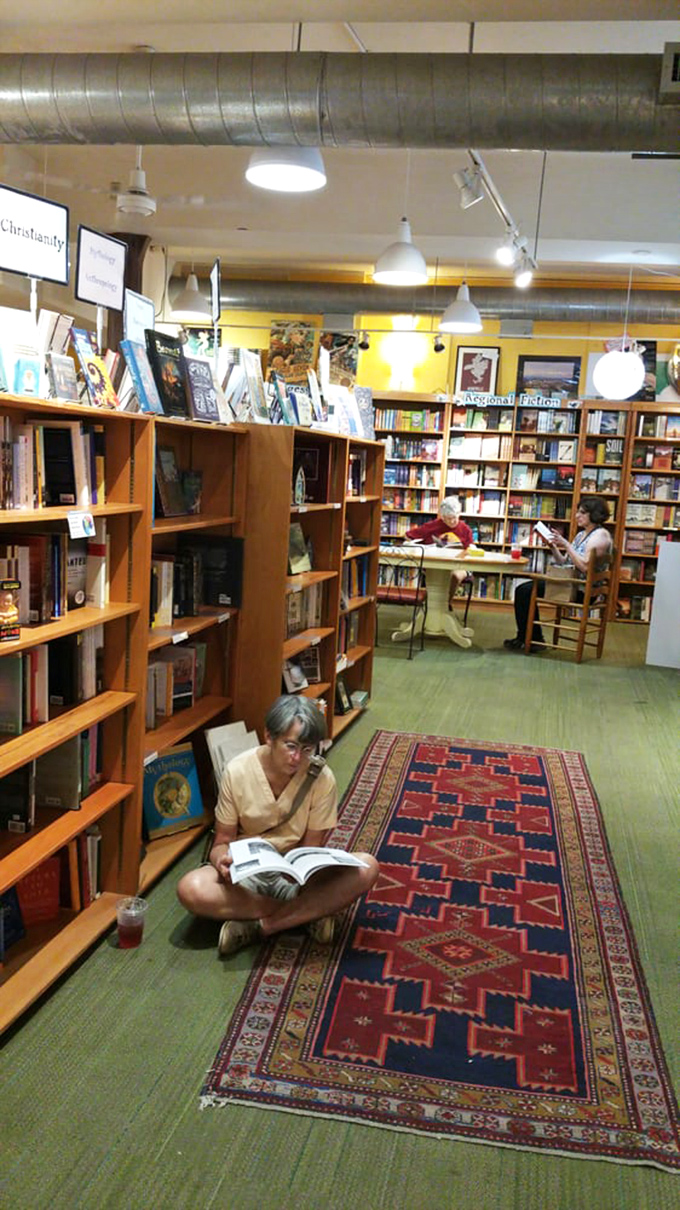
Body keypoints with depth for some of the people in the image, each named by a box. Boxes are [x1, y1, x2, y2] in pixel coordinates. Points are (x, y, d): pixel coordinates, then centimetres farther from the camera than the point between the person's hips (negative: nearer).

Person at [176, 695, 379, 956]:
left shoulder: (322, 778, -13)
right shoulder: (238, 771, -13)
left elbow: (311, 848, -8)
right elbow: (222, 841, -5)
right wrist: (222, 860, -30)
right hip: (246, 872, 0)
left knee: (366, 867, -26)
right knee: (190, 889, -32)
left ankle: (259, 926, -26)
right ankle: (308, 913, -22)